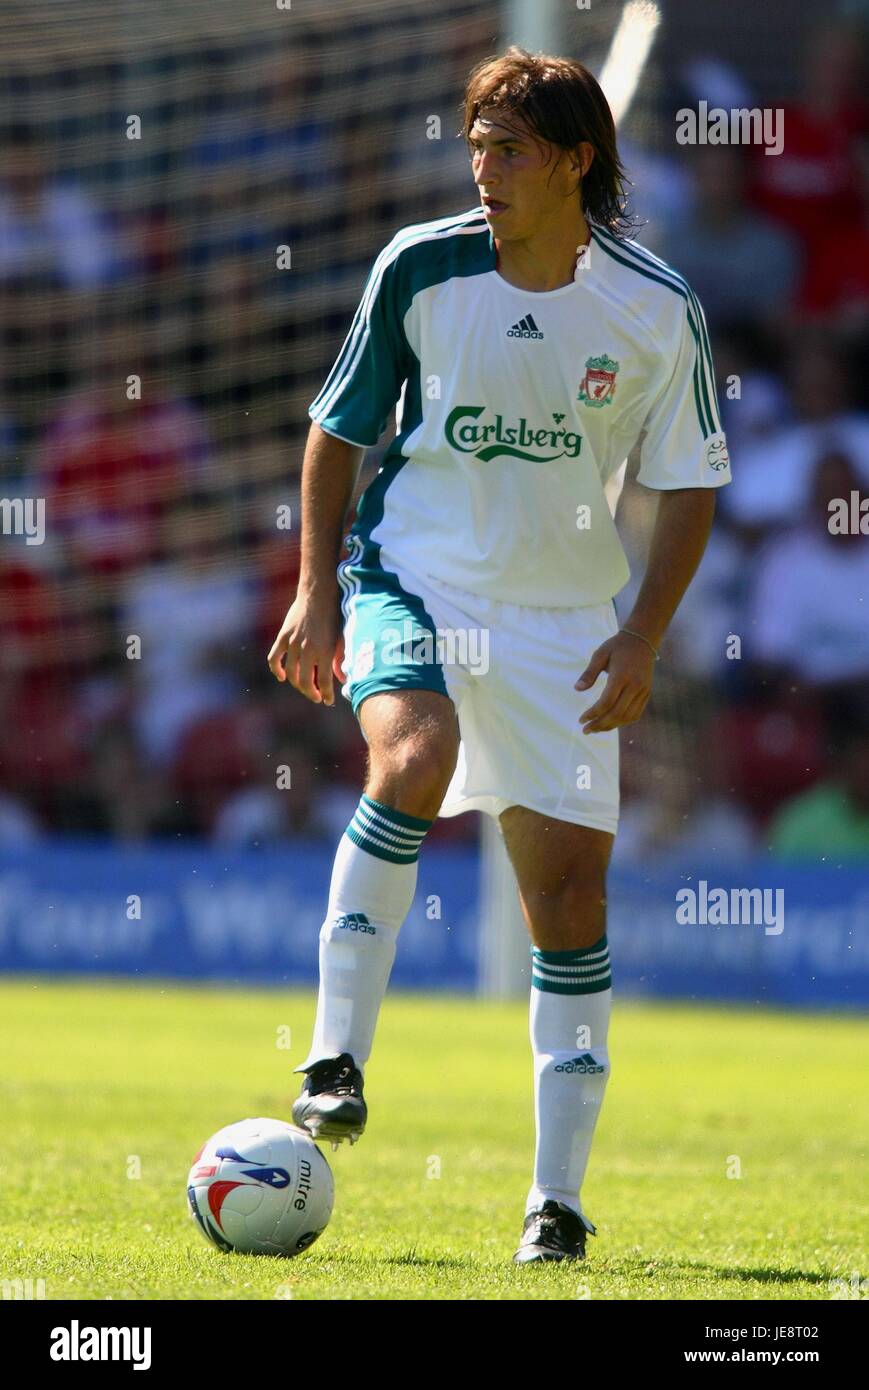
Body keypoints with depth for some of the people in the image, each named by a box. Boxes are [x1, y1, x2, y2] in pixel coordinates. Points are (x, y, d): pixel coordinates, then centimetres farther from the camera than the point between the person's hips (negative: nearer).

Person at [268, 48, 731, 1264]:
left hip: (560, 616, 1)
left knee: (569, 883, -3)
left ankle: (558, 1196, 7)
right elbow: (339, 429, 5)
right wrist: (317, 588, -1)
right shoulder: (420, 268, -7)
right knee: (414, 757, -32)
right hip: (411, 578, -1)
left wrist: (644, 637, -8)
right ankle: (335, 1059, -23)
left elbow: (690, 483, 3)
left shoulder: (657, 309, -7)